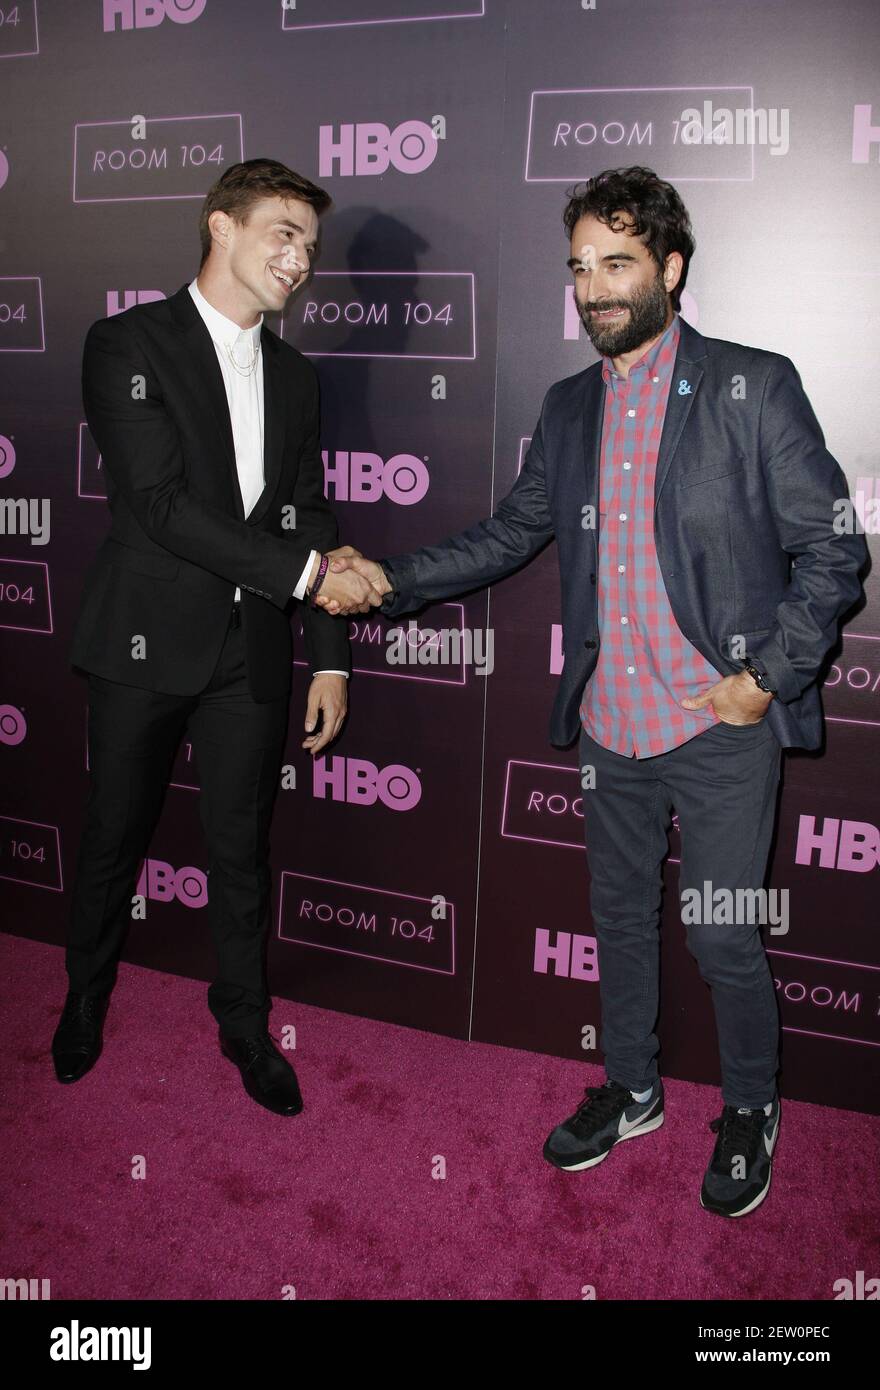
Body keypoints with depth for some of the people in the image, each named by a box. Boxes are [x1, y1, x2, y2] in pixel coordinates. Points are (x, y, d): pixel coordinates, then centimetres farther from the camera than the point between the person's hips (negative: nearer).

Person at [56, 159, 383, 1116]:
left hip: (253, 649, 4)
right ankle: (87, 997, 38)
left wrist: (329, 657, 5)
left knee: (241, 846, 12)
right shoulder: (128, 345, -7)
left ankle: (244, 1023, 31)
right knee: (114, 837, 12)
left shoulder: (293, 374, 11)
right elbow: (162, 504, -18)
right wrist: (305, 571, -21)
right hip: (148, 640, -4)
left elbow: (310, 521, 11)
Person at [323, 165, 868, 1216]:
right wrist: (395, 579, 4)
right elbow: (514, 531, 14)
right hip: (608, 725, 5)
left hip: (720, 728, -5)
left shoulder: (754, 387, -8)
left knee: (721, 939, 4)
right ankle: (630, 1087, 41)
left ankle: (749, 1108, 32)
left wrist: (768, 676, -13)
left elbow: (831, 550, -6)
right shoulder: (568, 407, 8)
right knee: (620, 915, 18)